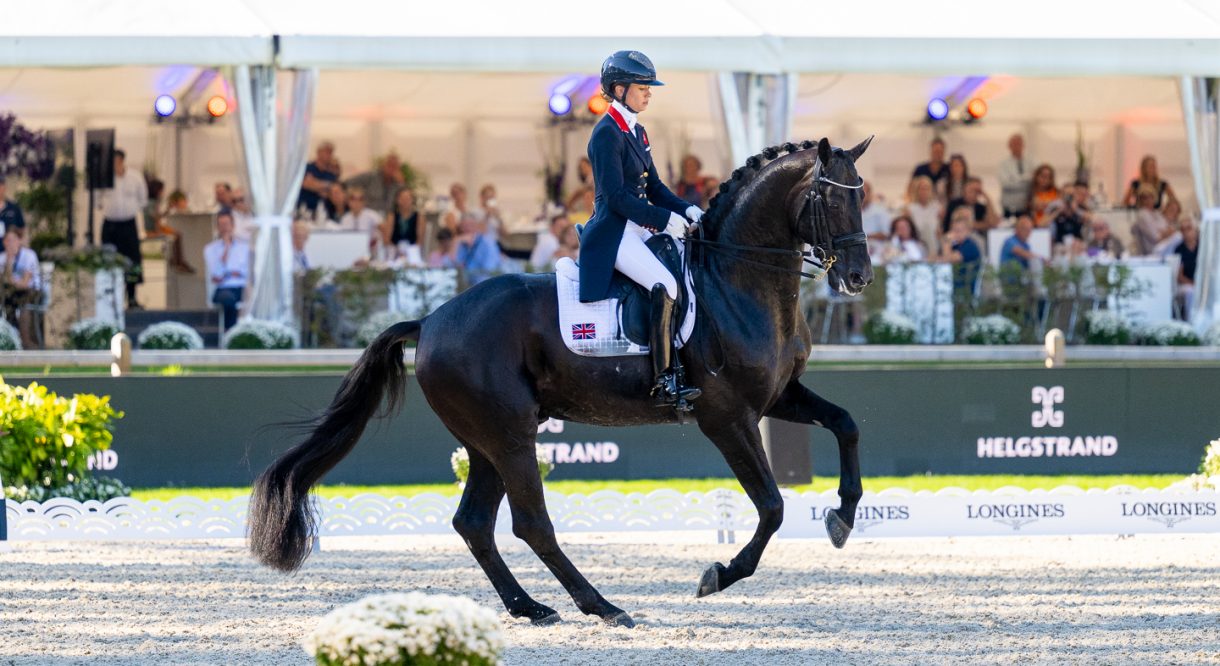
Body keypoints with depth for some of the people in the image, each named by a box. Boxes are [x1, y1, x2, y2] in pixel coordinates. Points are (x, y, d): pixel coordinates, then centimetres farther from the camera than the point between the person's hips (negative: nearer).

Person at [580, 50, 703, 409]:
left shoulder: (636, 132, 16)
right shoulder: (607, 134, -12)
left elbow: (653, 187, 19)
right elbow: (616, 197, -18)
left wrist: (685, 210, 2)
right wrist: (664, 219, -19)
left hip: (637, 230, 10)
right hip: (613, 234, -10)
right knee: (665, 286, -27)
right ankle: (664, 383, -28)